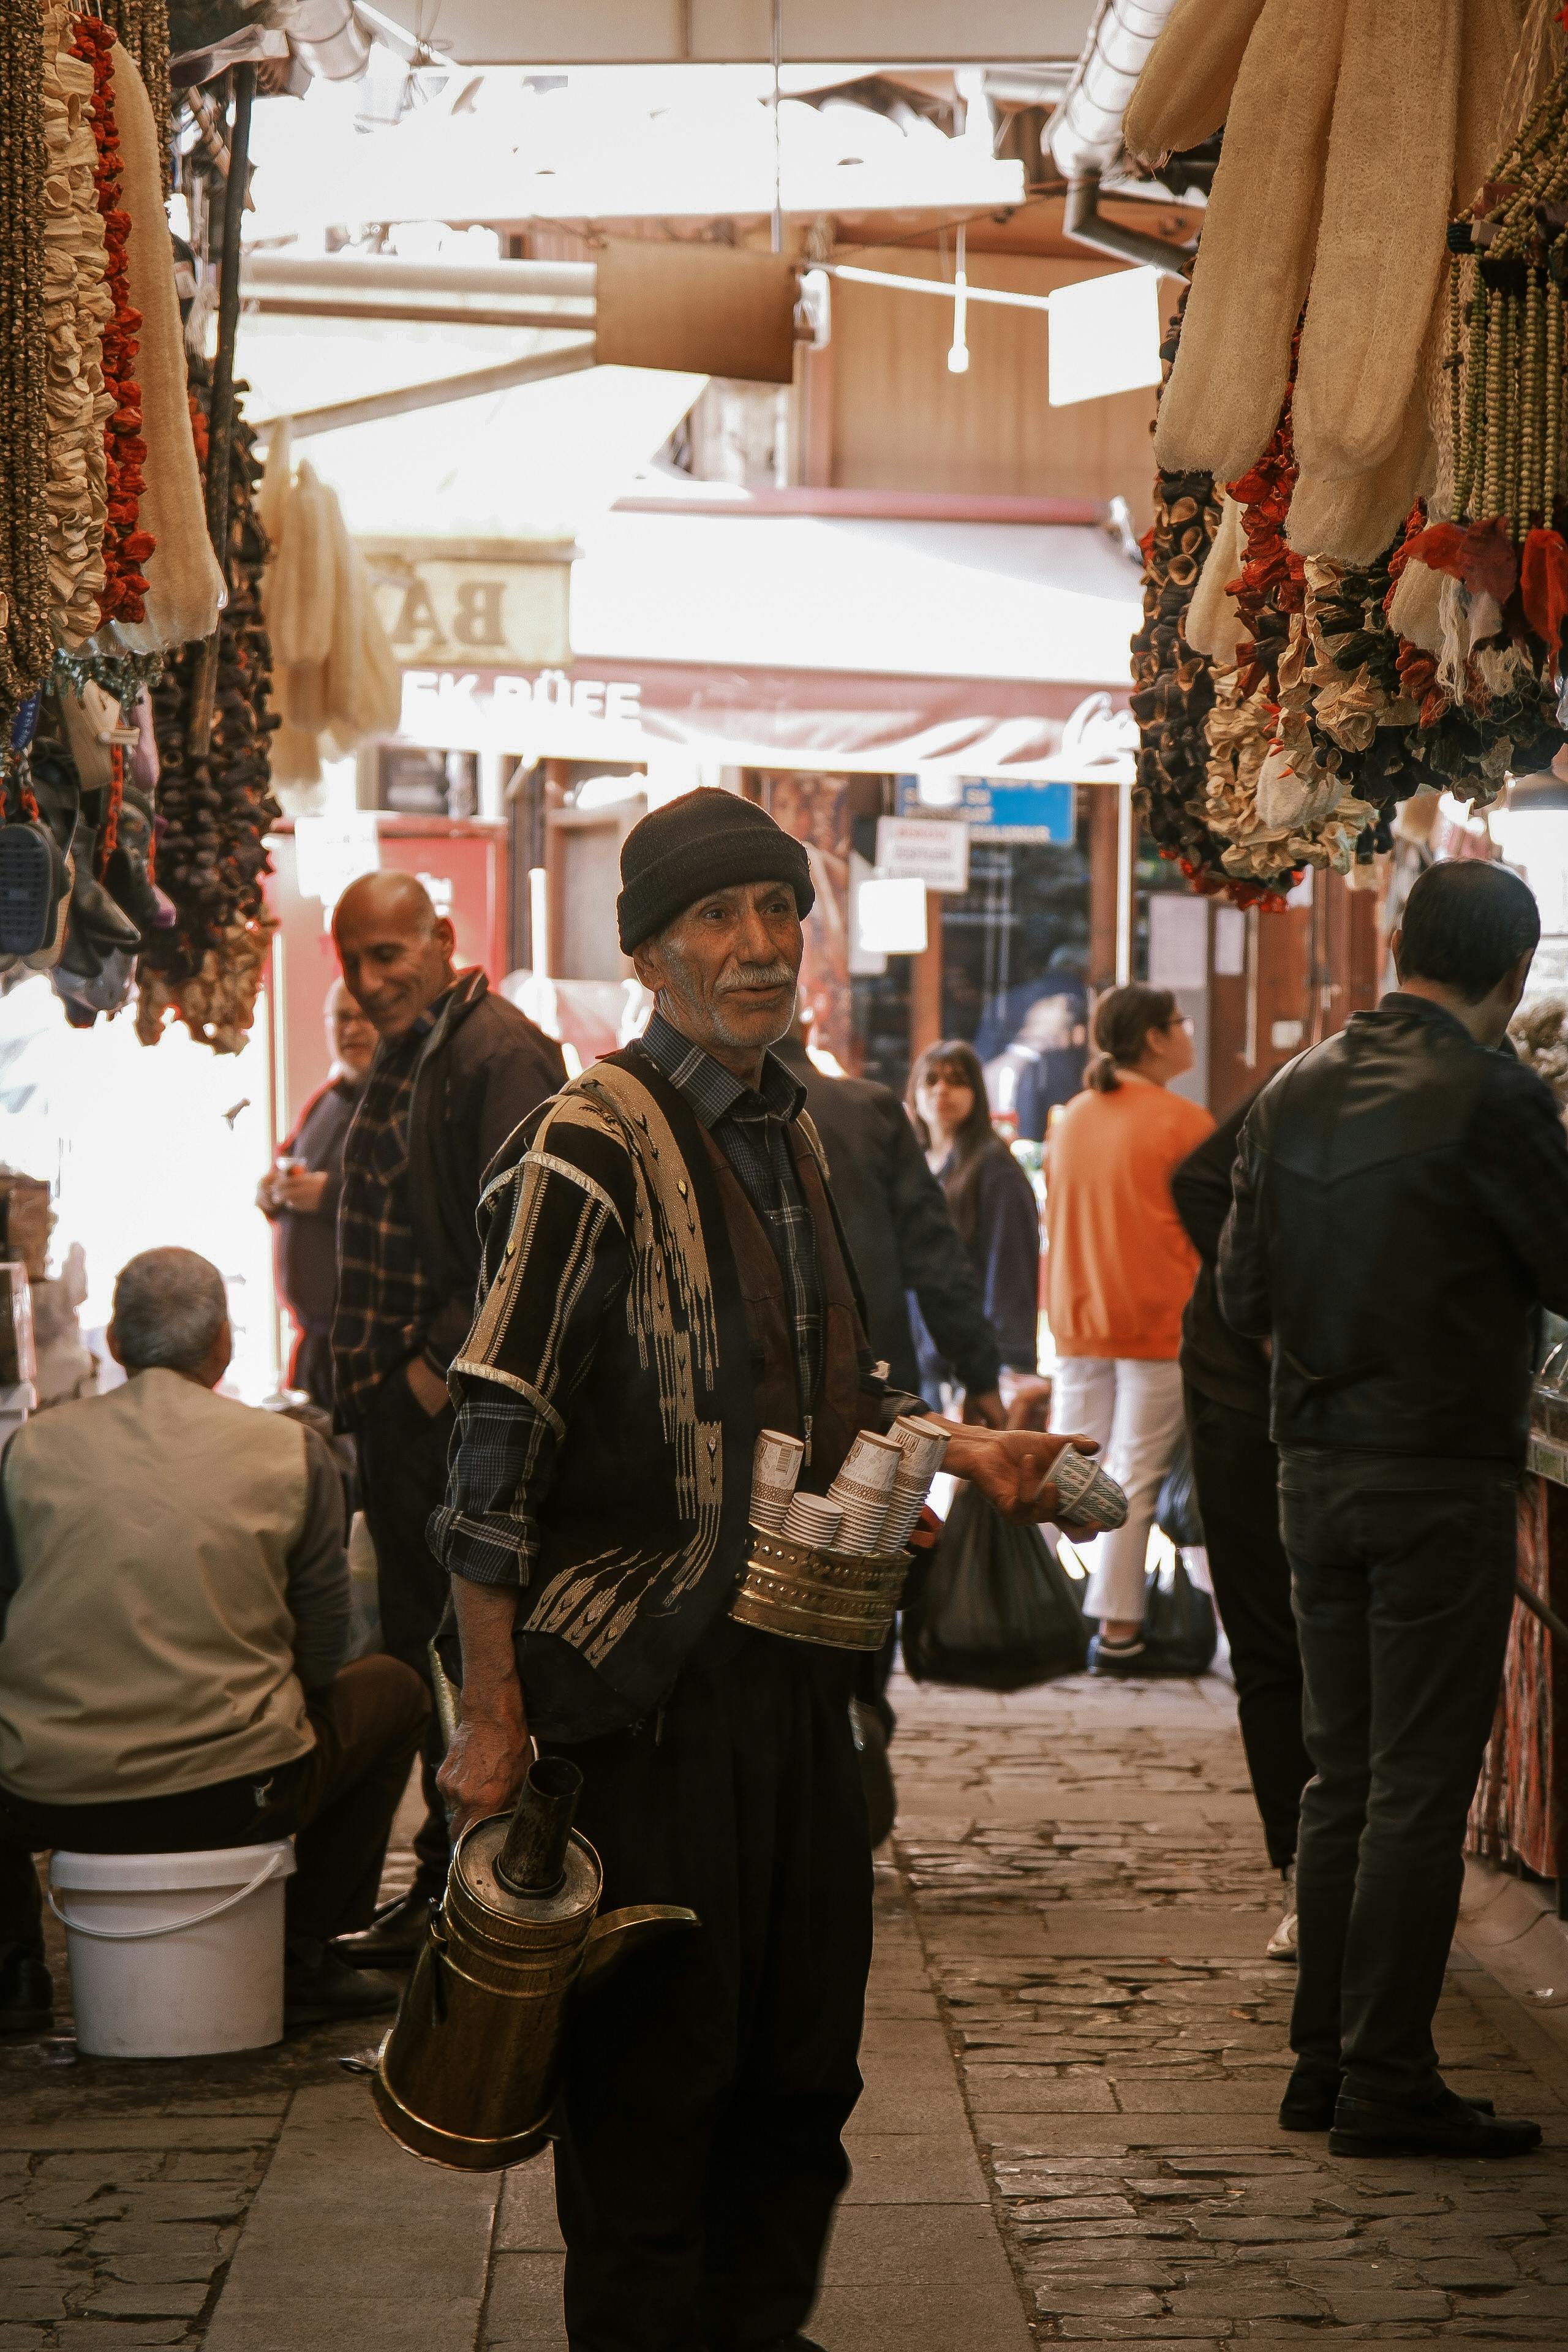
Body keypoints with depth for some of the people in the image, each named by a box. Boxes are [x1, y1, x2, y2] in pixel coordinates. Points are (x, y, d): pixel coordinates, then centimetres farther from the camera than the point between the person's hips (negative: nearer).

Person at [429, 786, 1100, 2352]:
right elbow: (496, 1447, -15)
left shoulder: (790, 1135, 12)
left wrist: (962, 1452, 9)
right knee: (654, 2062, 0)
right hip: (647, 1676, -8)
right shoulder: (586, 1150, -13)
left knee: (804, 2046, 15)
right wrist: (491, 1717, -17)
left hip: (795, 1670, 8)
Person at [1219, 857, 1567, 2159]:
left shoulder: (1293, 1093, 5)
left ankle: (1324, 2059, 18)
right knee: (1421, 1785, -1)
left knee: (1343, 1774, 14)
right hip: (1443, 1475, -6)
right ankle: (1387, 2078, 1)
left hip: (1315, 1464, 6)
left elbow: (1245, 1296, 9)